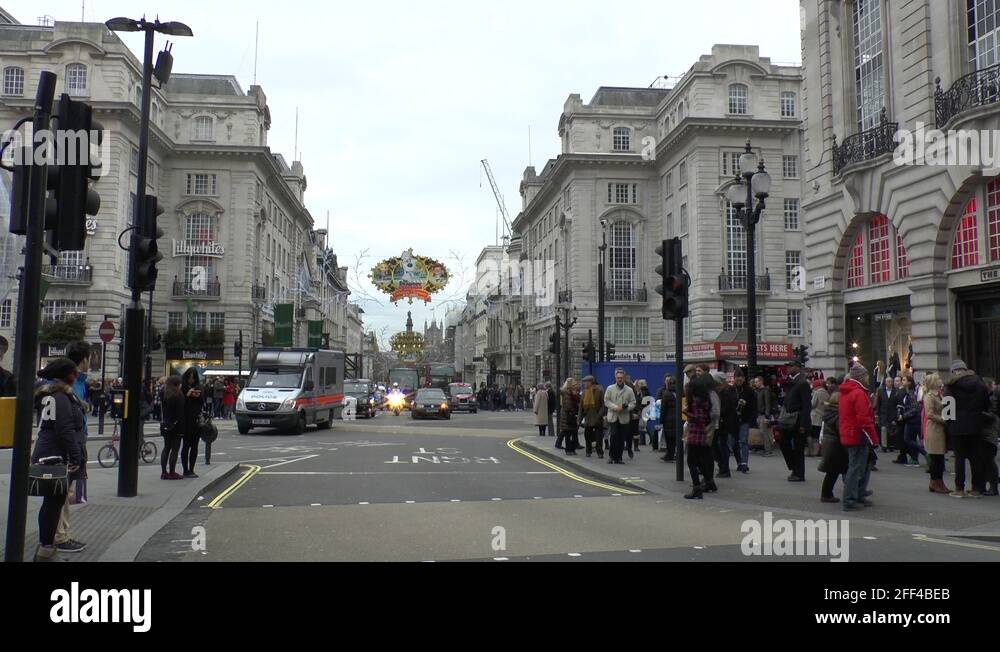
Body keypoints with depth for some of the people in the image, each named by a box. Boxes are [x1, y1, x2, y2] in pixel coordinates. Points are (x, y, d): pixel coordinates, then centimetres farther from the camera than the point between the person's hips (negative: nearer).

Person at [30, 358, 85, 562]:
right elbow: (66, 431, -20)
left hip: (46, 456, 10)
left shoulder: (49, 395, 17)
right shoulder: (60, 398, -16)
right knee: (55, 501, -5)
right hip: (56, 457, -10)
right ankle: (46, 549, 0)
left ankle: (46, 545, 24)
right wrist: (76, 458, -18)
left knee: (52, 501, 16)